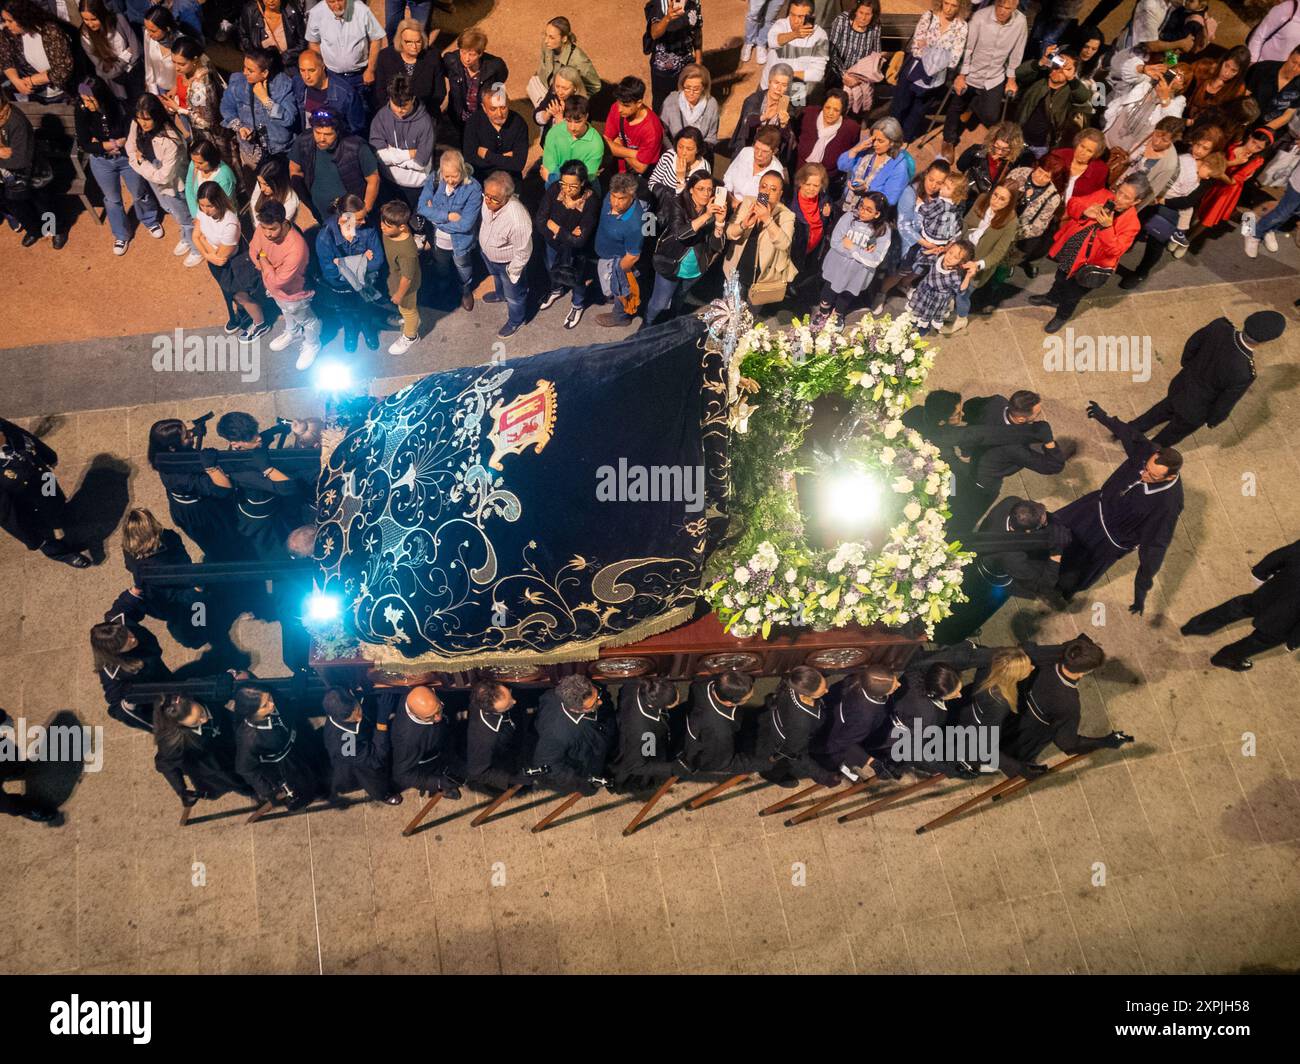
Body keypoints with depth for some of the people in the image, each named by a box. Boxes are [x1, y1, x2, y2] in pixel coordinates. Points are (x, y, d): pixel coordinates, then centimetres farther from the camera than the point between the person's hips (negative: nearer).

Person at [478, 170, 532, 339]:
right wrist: (483, 246, 14)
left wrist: (512, 272, -15)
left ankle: (515, 320, 53)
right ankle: (501, 294, 71)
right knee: (497, 278, 38)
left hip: (508, 262, -6)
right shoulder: (489, 201, -25)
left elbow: (523, 253, -29)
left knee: (514, 294, 24)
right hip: (487, 253, 6)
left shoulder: (517, 220, -45)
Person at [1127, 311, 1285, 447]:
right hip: (1195, 409, -4)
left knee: (1163, 411, 35)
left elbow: (1192, 343, -8)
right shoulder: (1244, 373, -40)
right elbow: (1225, 403, -22)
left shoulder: (1220, 326, -29)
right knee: (1172, 433, 27)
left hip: (1182, 385, 4)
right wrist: (1212, 421, 0)